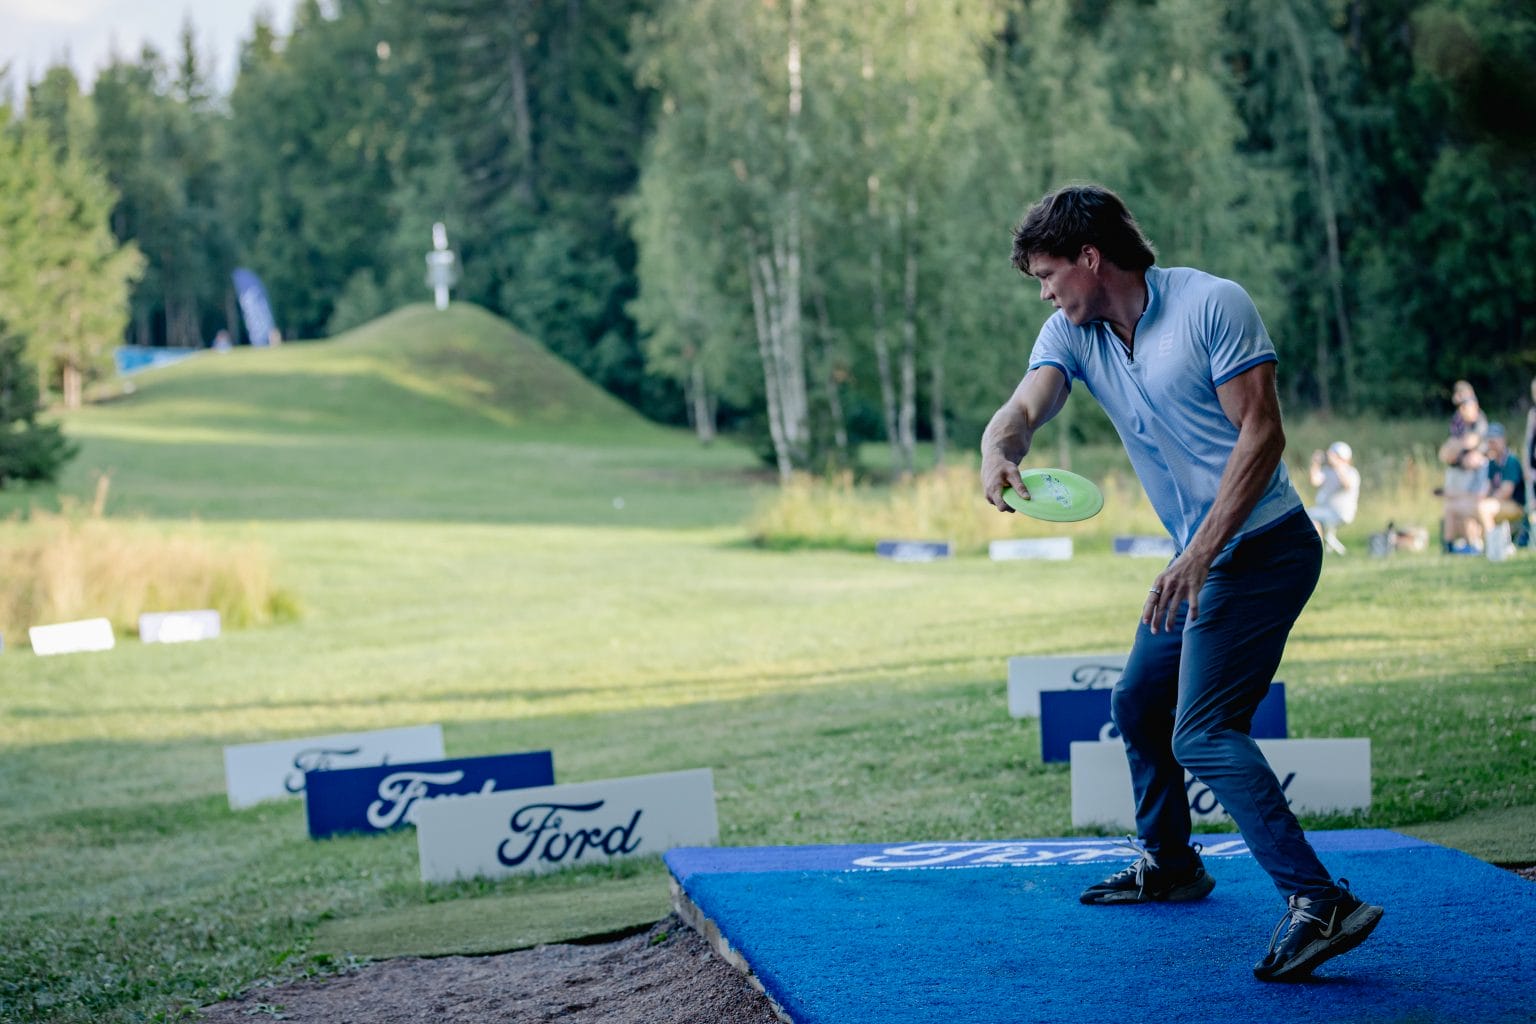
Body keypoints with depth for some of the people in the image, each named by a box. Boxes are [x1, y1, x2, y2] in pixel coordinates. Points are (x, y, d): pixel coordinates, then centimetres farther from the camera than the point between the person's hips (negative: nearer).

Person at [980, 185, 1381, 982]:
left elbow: (1262, 432, -18)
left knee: (1202, 731, -19)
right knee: (1139, 703, 21)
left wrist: (1201, 554, -26)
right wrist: (998, 452, -36)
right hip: (1199, 558, 9)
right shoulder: (1073, 333, 6)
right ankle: (1168, 863, 42)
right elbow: (1026, 407, -10)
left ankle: (1318, 902, -25)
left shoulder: (1212, 305, -14)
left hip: (1260, 547, -9)